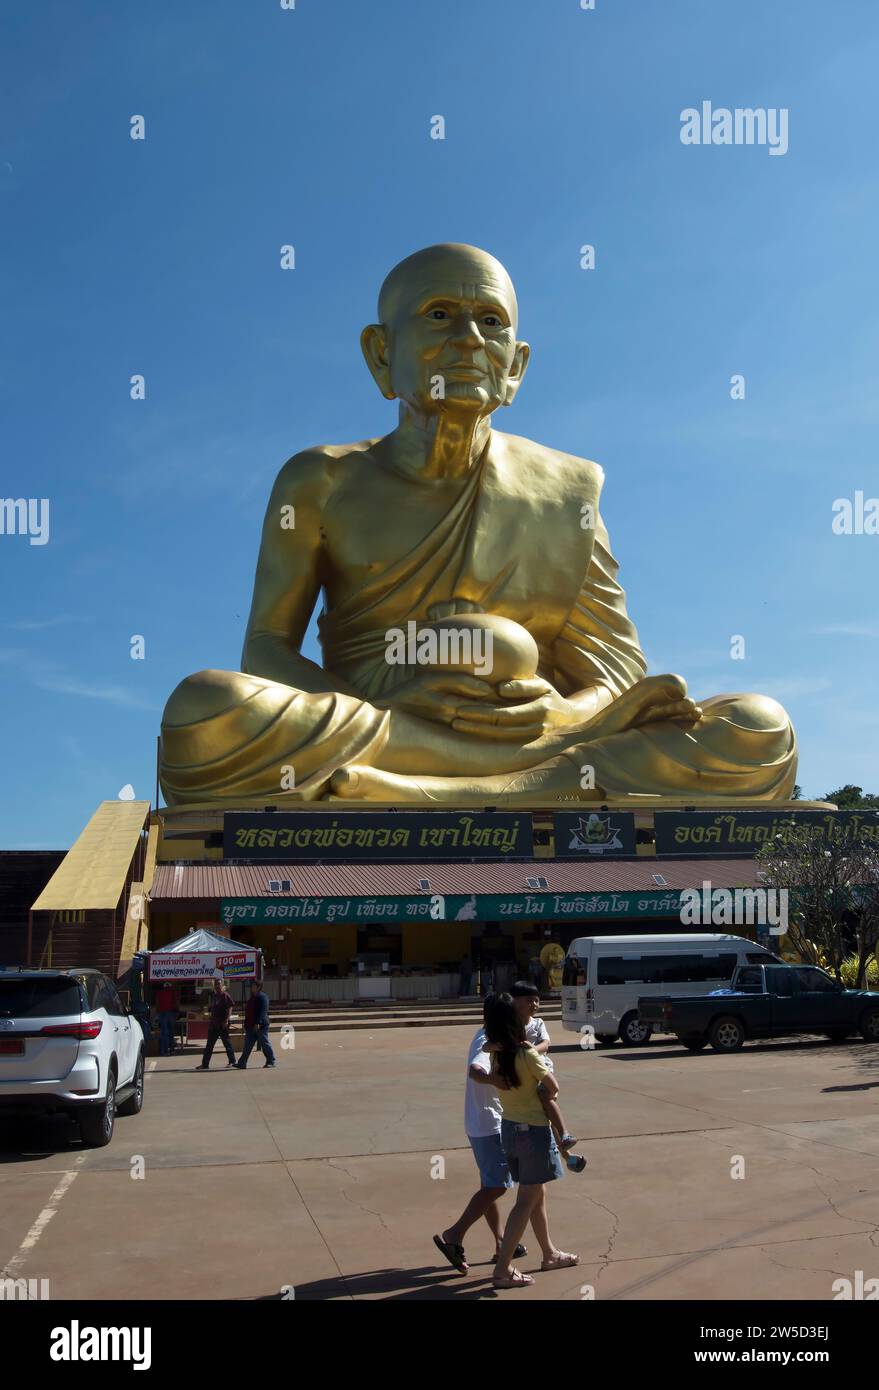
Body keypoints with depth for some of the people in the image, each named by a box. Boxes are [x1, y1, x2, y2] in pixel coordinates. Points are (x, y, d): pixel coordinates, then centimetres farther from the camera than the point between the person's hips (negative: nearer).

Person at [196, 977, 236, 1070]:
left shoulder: (226, 996, -8)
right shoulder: (214, 996, 15)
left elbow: (229, 1009, -13)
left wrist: (226, 1021, -21)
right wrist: (211, 1020, 18)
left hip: (223, 1025, -8)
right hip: (213, 1024, 8)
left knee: (227, 1043, 0)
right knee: (209, 1045, 8)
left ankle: (232, 1061, 9)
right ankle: (205, 1063, 11)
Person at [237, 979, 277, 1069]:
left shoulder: (262, 997, -11)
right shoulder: (252, 998, 18)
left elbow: (263, 1011, -20)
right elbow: (247, 1012, 23)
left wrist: (258, 1023, -26)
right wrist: (245, 1024, 21)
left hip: (260, 1025, -9)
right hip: (251, 1026, 9)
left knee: (265, 1044, -1)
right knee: (247, 1045, 4)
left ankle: (271, 1062, 9)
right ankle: (242, 1063, 2)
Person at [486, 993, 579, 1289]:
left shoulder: (496, 1053, -4)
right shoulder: (527, 1054, -22)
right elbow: (553, 1088, -13)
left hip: (509, 1128, 7)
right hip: (533, 1130, -7)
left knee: (537, 1195, 21)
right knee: (526, 1201, 1)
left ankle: (550, 1254, 36)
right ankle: (503, 1269, 0)